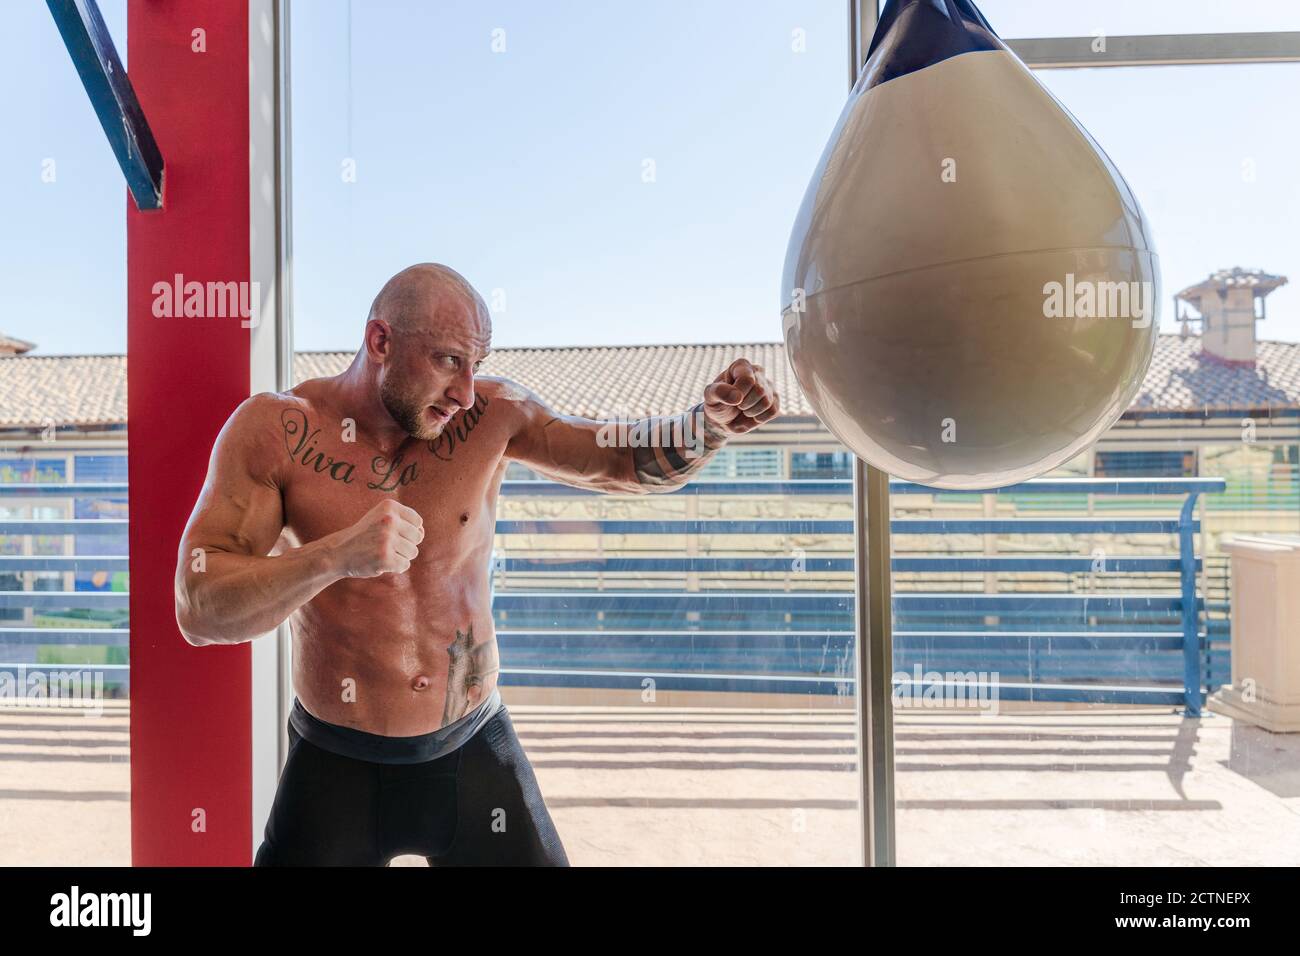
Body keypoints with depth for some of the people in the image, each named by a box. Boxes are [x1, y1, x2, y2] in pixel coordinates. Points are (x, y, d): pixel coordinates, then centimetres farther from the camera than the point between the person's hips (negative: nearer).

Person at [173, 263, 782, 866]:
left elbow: (634, 463, -3)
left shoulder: (491, 413, -10)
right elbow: (199, 612, -19)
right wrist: (337, 555, -34)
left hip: (475, 750, 2)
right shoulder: (275, 429, -14)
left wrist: (712, 421, -22)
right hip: (337, 766, -1)